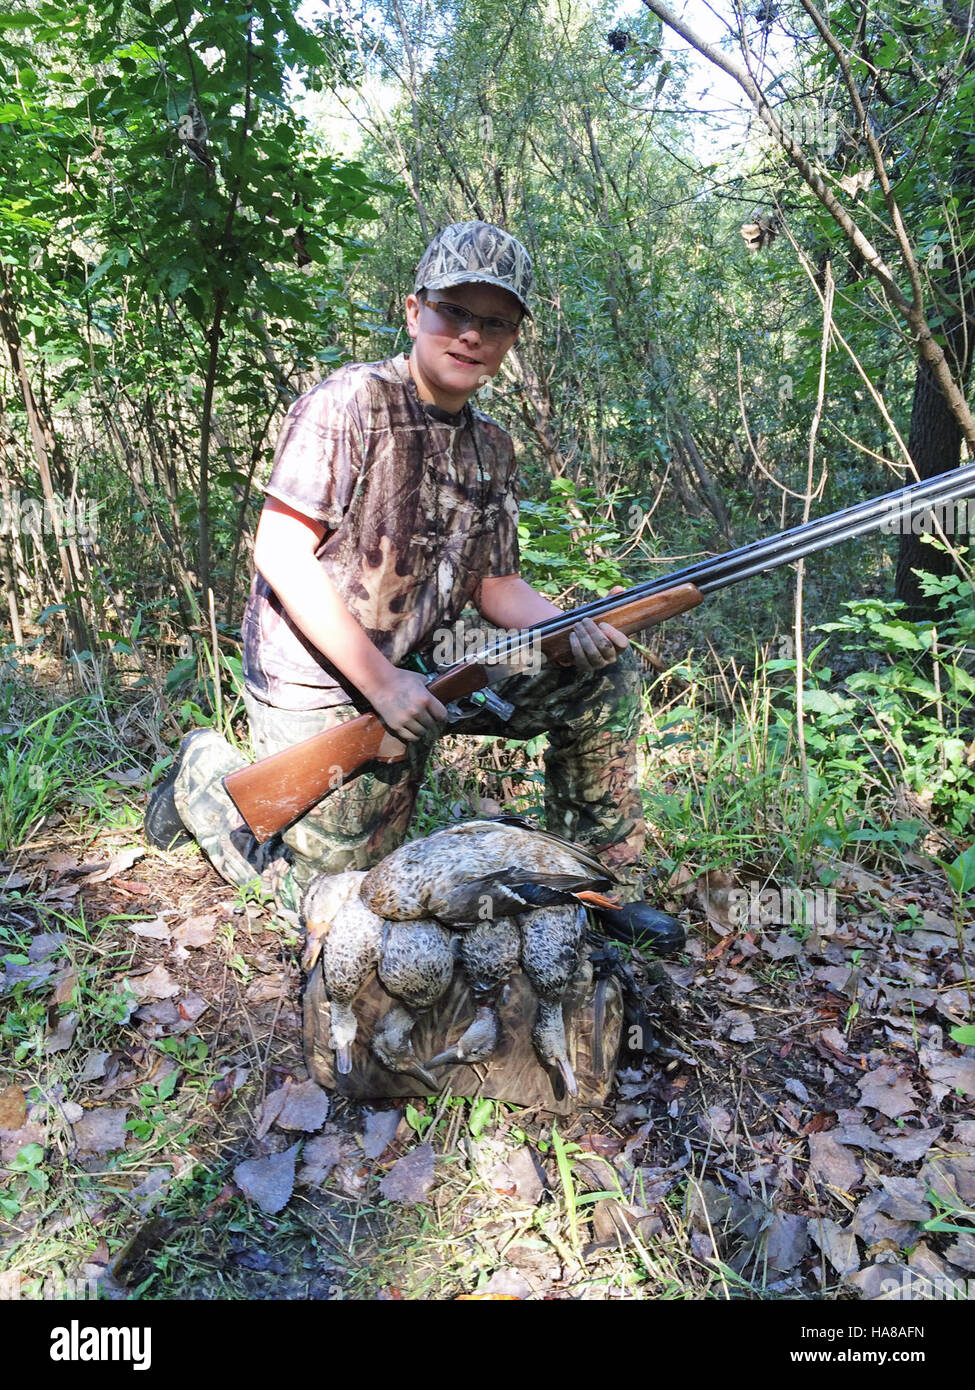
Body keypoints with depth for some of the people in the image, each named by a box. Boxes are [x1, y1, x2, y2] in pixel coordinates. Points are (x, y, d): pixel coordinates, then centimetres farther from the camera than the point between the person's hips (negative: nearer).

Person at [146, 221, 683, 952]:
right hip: (321, 685, -6)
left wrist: (575, 628, -11)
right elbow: (281, 554, -21)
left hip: (425, 670, 7)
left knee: (605, 672, -2)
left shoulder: (494, 448, 6)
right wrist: (381, 681, -24)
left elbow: (495, 586, 10)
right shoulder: (349, 401, -15)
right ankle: (206, 772, 28)